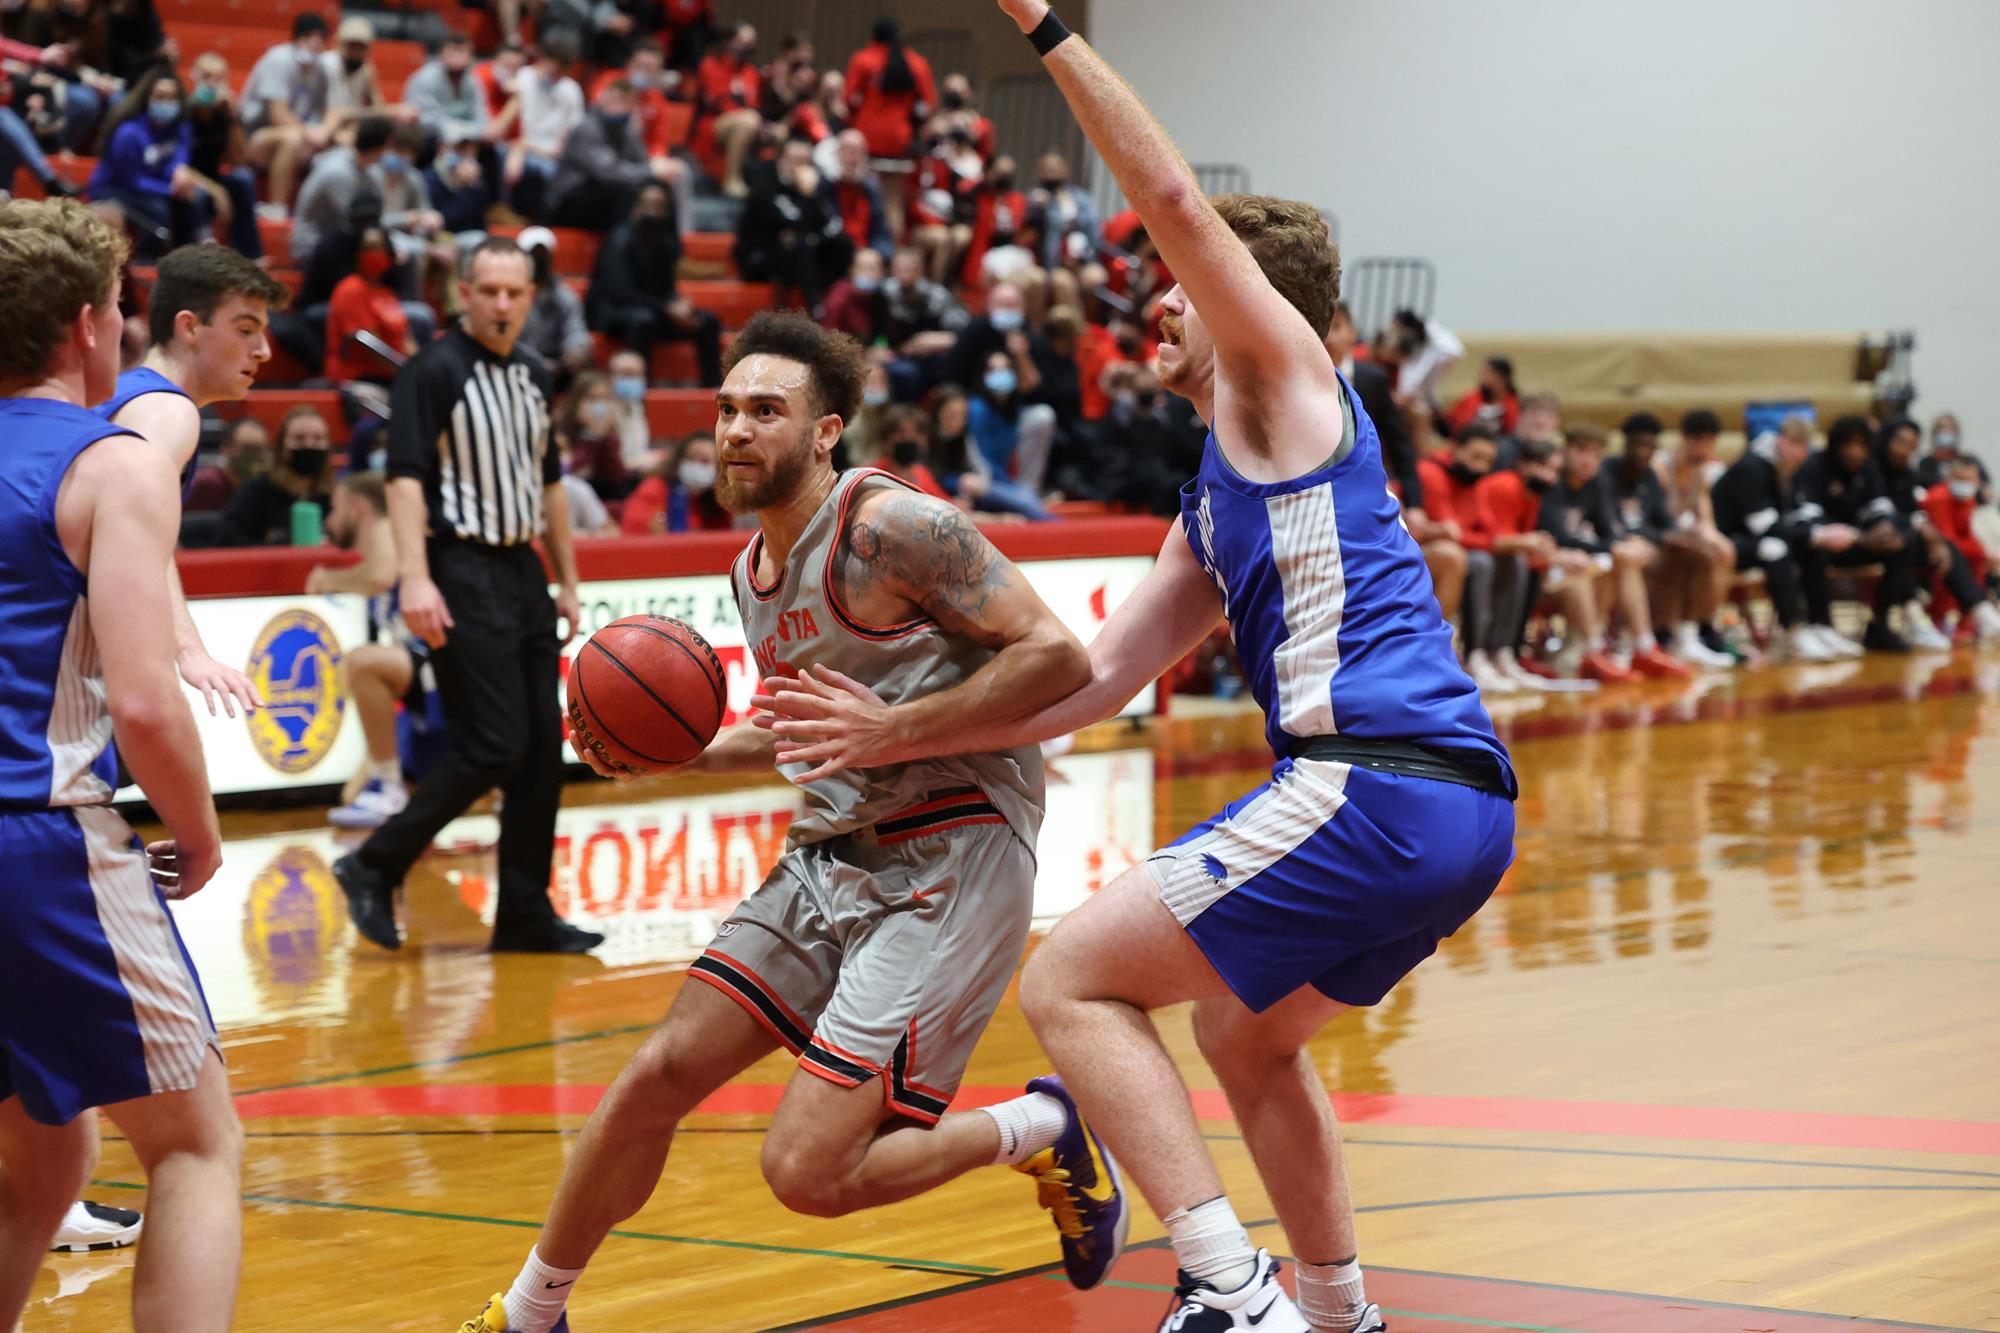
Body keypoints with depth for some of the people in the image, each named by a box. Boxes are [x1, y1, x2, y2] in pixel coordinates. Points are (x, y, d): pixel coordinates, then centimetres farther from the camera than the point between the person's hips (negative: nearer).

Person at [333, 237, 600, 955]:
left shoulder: (532, 377, 14)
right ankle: (374, 867, 0)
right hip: (463, 573, -8)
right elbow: (405, 477, -16)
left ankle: (525, 915, 11)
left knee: (543, 748, 5)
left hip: (522, 573, 8)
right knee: (493, 745, -12)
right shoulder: (433, 372, -9)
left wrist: (567, 582, 21)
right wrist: (415, 578, -26)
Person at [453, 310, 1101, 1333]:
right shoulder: (753, 572, 13)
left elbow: (1057, 658, -18)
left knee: (809, 1172, -14)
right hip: (831, 855, 8)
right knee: (657, 1077, 5)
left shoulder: (888, 527, -14)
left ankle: (1043, 1134, 10)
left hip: (947, 862, -8)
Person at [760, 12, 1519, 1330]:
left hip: (1373, 785, -10)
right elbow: (1095, 677, 27)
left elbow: (1173, 199, -11)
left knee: (1071, 983, -5)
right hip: (1463, 816, 10)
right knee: (1243, 1032, 31)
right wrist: (901, 733, 27)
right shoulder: (1210, 513, 27)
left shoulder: (1286, 378, 3)